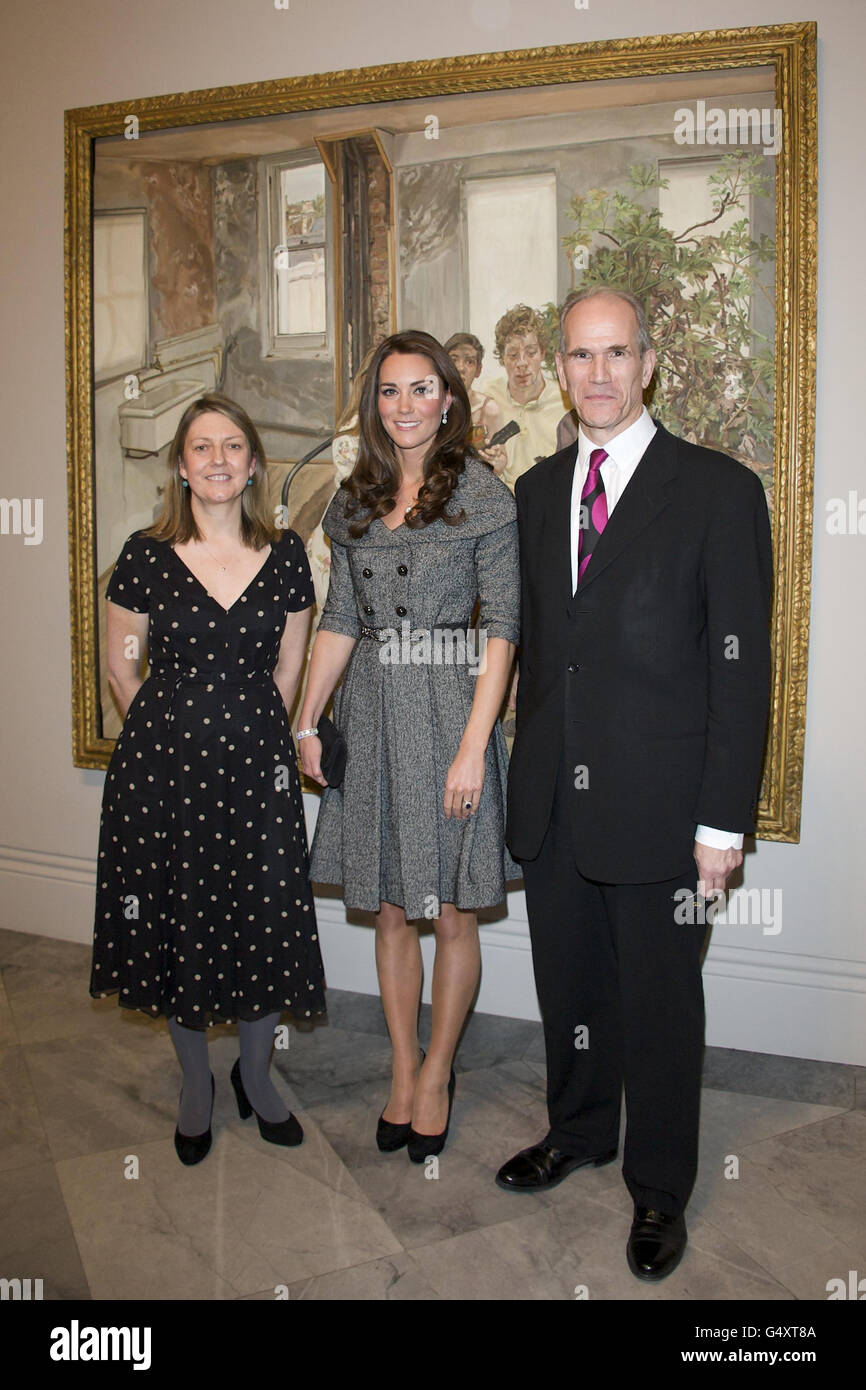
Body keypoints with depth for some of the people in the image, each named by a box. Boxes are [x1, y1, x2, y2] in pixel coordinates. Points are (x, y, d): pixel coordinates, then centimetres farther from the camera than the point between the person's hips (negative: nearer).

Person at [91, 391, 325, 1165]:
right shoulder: (146, 556, -3)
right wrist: (179, 732, 7)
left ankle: (256, 1074, 31)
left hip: (257, 767, 1)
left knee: (266, 922, 4)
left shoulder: (285, 557, 1)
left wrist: (242, 732, 8)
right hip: (162, 767, -1)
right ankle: (196, 1084, 32)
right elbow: (122, 671, 5)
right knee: (177, 924, 9)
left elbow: (287, 672, 9)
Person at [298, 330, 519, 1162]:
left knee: (451, 910, 7)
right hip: (370, 715, 5)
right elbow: (338, 621, 12)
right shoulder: (355, 501, 10)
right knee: (390, 910, 12)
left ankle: (437, 1072, 27)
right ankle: (402, 1072, 28)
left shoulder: (481, 493, -5)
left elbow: (502, 626, -9)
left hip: (447, 707, -4)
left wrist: (474, 743, -16)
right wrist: (306, 722, 8)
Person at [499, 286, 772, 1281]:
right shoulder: (537, 490, 10)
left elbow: (741, 667, -9)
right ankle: (577, 1132, 44)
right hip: (550, 802, 5)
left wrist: (723, 820, -12)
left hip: (657, 806, -4)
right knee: (568, 987, 20)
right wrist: (529, 766, 8)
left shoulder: (720, 490, -6)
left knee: (659, 1003, 10)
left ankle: (658, 1188, 32)